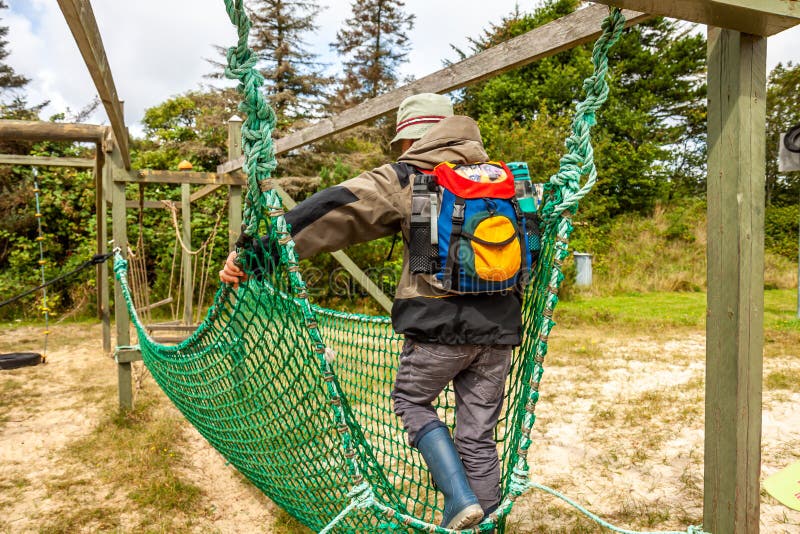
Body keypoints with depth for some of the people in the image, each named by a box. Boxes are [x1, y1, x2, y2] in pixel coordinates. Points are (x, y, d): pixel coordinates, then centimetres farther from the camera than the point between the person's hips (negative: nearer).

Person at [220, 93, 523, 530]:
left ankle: (460, 498, 6)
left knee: (411, 401, 19)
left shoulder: (405, 178, -3)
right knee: (478, 433, 14)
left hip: (438, 325, -5)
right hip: (498, 329, 5)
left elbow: (335, 211, -14)